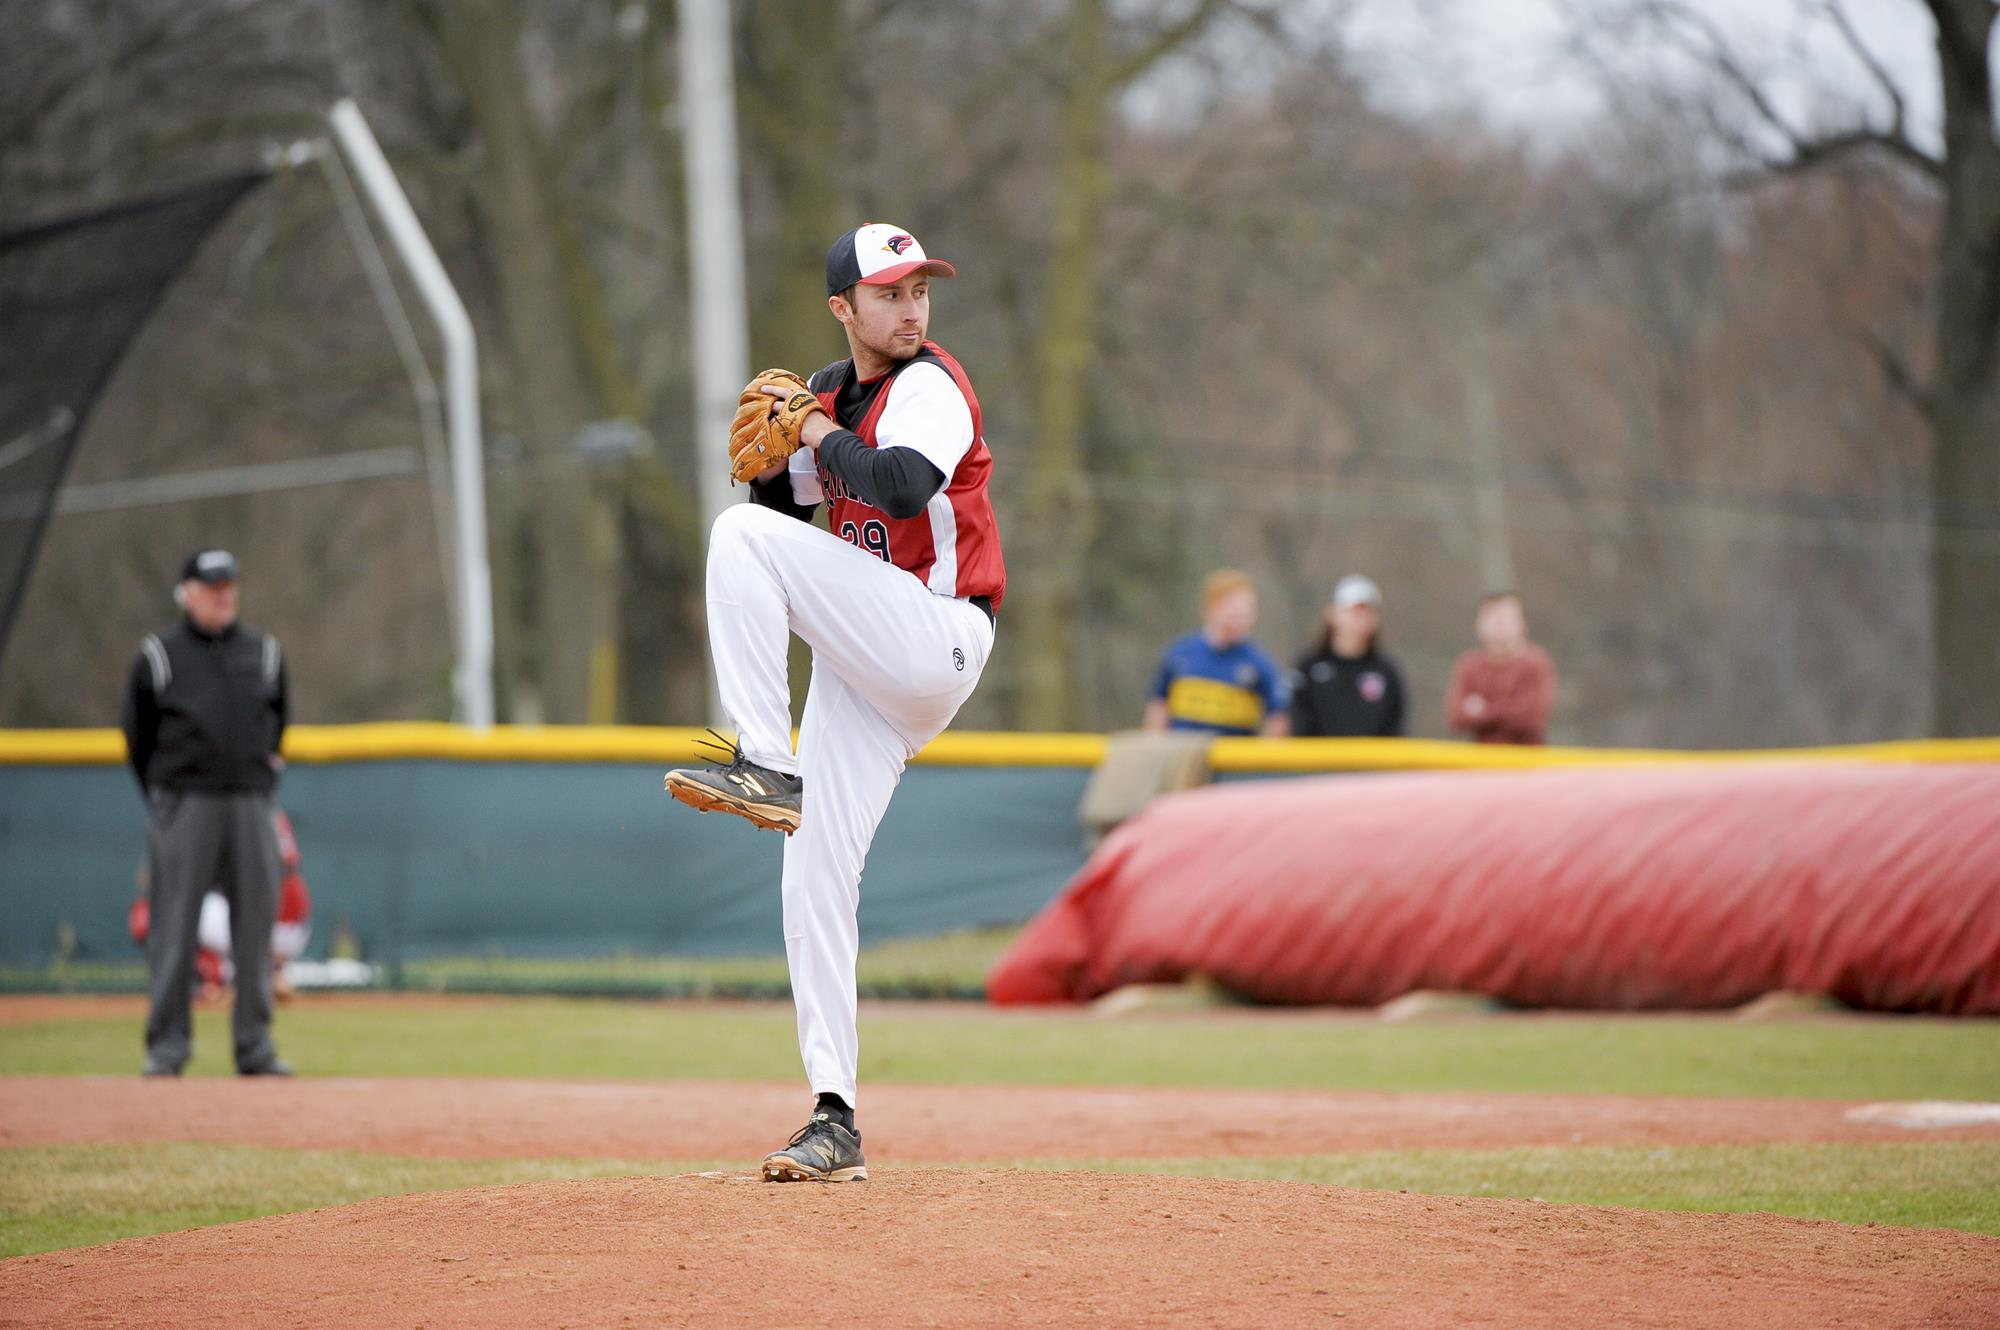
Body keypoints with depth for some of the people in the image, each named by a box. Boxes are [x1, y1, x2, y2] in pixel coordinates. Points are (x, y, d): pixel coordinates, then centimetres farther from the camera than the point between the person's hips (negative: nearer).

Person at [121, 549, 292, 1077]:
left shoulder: (264, 652, 12)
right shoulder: (157, 656, 3)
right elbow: (139, 737, 7)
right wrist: (163, 799, 8)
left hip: (249, 803, 3)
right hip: (183, 807, -3)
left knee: (256, 923, 2)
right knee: (174, 928, -3)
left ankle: (255, 1045, 7)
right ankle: (167, 1044, 2)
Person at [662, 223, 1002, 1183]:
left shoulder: (929, 387, -9)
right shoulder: (830, 393, 15)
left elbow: (905, 487, -28)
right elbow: (787, 504, 21)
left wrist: (821, 437, -13)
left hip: (935, 641, -8)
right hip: (867, 664, 8)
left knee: (742, 536, -22)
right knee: (814, 875, 3)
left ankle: (766, 768, -22)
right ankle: (835, 1120, 5)